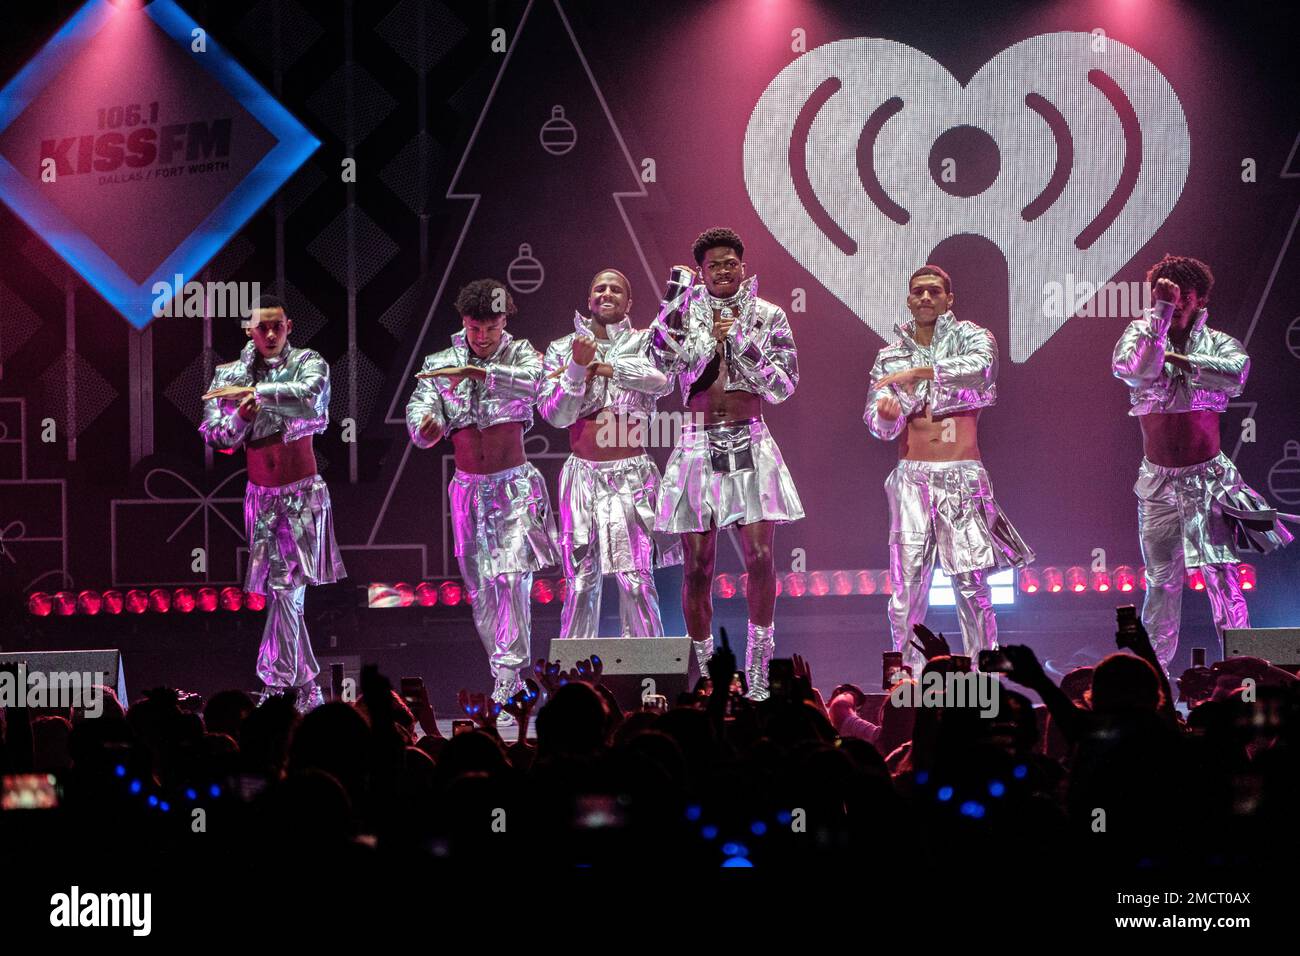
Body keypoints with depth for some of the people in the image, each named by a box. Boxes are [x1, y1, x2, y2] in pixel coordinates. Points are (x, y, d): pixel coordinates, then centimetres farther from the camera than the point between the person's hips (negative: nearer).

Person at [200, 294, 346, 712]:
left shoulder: (308, 364, -3)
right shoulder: (230, 374, 5)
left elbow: (309, 396, -26)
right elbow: (215, 435, 1)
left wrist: (254, 391, -26)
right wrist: (240, 416, -18)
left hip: (303, 493, -2)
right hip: (261, 495, 2)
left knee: (288, 585, -7)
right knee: (283, 589, -1)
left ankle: (277, 679, 3)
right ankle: (305, 686, 3)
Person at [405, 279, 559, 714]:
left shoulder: (520, 353, -2)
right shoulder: (440, 364, 2)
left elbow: (531, 384, -25)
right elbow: (419, 410, -11)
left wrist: (474, 372, -36)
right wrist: (426, 427, -35)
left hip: (515, 485, -3)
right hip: (469, 487, 3)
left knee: (513, 576, -17)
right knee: (480, 587, 4)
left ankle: (507, 676, -20)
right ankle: (509, 676, 13)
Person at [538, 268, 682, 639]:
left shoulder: (644, 343, 5)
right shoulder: (562, 349, 8)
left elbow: (663, 380, -16)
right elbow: (555, 414, 0)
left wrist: (606, 367, -16)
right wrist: (578, 367, -13)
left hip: (632, 474, -1)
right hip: (583, 473, 1)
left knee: (635, 577, -7)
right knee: (581, 579, 0)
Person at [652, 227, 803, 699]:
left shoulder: (767, 316, 4)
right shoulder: (685, 316, 6)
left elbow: (783, 385, -3)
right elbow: (661, 362, -9)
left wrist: (741, 340, -11)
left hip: (750, 445, -1)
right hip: (697, 444, 1)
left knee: (760, 555, -11)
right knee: (697, 565, 1)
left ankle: (757, 668, -3)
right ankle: (703, 666, 12)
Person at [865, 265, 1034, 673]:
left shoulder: (970, 337, 4)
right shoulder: (891, 355, 11)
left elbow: (981, 366, -20)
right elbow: (879, 425, 4)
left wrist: (921, 371, -27)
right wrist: (886, 413, -20)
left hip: (963, 474, -2)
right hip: (911, 476, 2)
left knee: (971, 582, -6)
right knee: (906, 582, -4)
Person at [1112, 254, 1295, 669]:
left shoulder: (1216, 342, 0)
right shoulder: (1140, 334, 0)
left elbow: (1236, 374, -21)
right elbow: (1135, 369, -23)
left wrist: (1178, 360, -16)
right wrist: (1160, 310, -23)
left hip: (1208, 477, -1)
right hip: (1158, 478, 1)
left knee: (1221, 572, -9)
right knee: (1161, 579, 6)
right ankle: (1155, 666, 15)